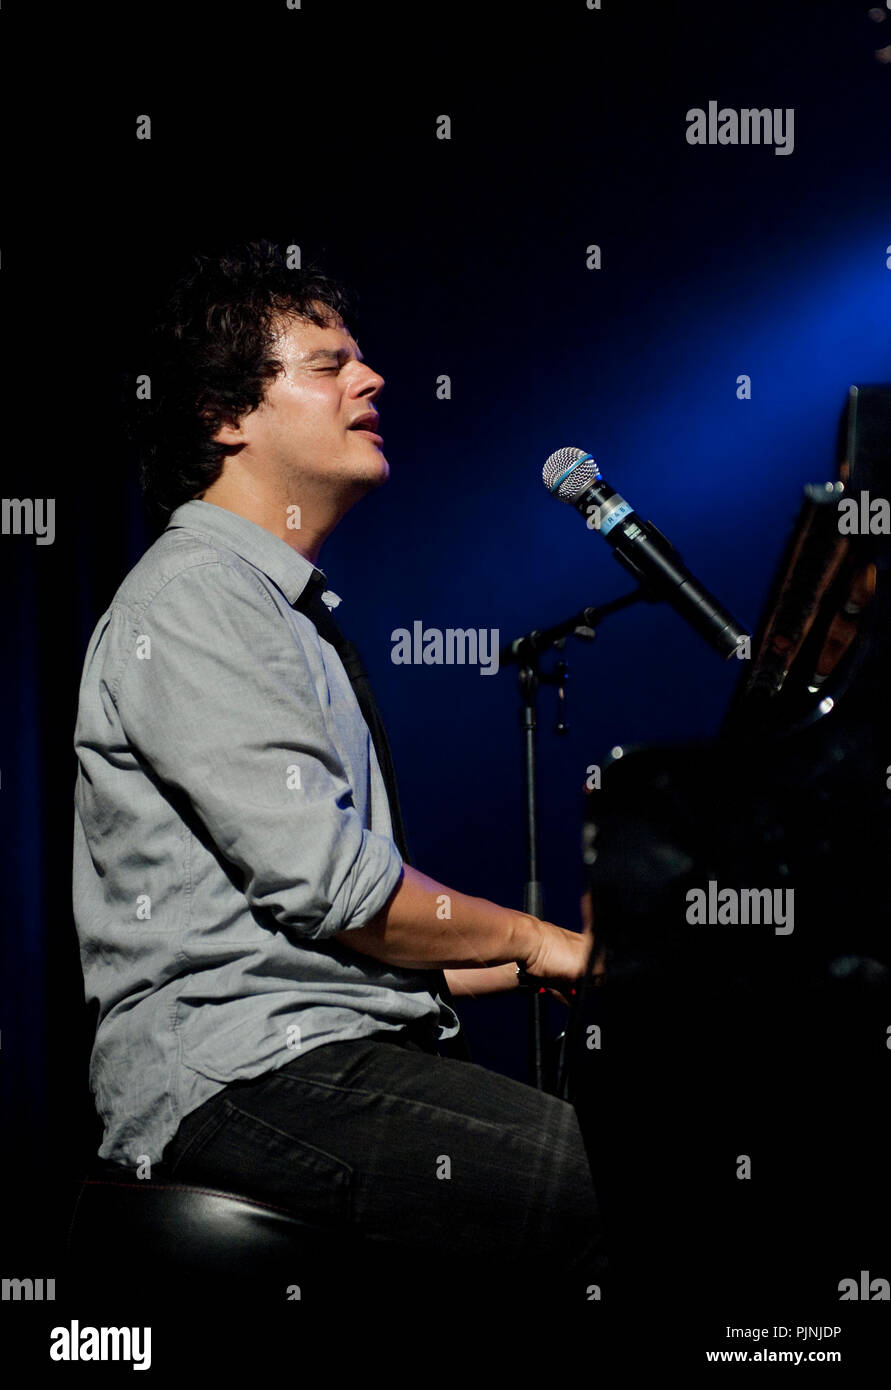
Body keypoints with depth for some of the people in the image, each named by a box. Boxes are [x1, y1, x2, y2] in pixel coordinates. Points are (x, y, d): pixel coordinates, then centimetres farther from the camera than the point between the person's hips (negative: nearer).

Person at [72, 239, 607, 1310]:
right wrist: (540, 941, -1)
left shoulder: (286, 610, 27)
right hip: (240, 1080, -10)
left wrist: (568, 962, 15)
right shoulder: (192, 600, -5)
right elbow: (323, 883, -15)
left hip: (335, 1057, 10)